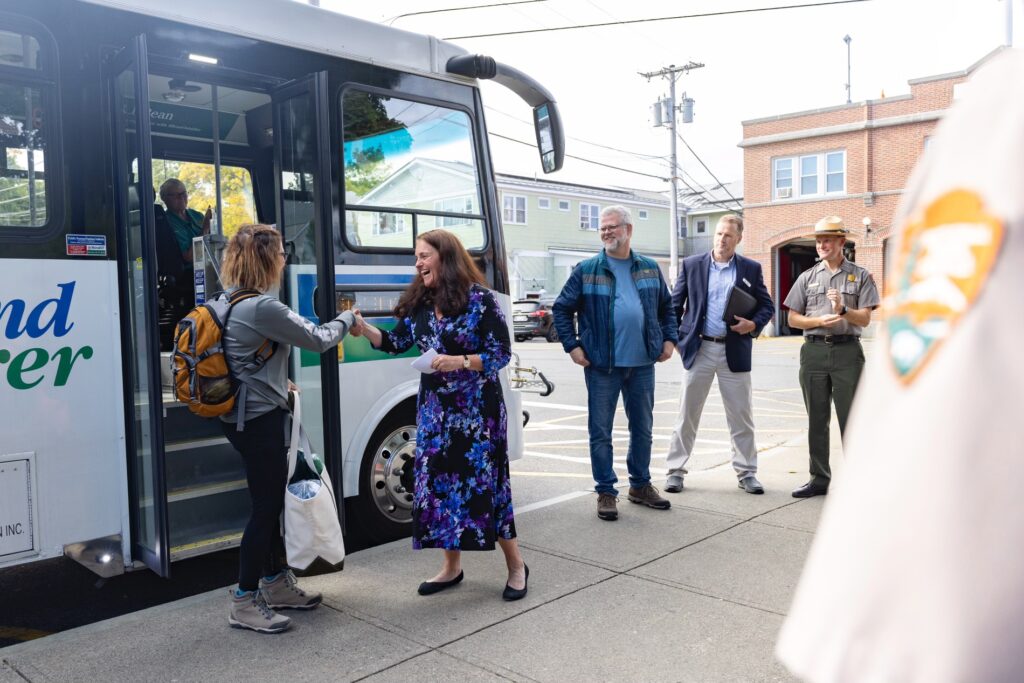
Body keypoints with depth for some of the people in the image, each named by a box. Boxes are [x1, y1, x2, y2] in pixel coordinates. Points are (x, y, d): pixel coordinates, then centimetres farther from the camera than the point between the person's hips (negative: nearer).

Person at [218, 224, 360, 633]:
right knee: (266, 506, 0)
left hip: (243, 417, 10)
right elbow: (317, 340, -13)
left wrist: (279, 382, 16)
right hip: (259, 420, -10)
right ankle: (244, 603, 10)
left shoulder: (231, 303, 10)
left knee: (271, 501, 18)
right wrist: (347, 318, 5)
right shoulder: (263, 307, -21)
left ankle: (276, 584, 31)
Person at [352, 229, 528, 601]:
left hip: (478, 410, -6)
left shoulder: (480, 299, -12)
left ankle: (516, 565, 15)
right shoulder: (420, 304, 6)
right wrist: (363, 328, -6)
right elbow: (396, 342, 9)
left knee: (484, 484, -2)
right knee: (438, 483, 7)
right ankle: (451, 566, 23)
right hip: (434, 409, 6)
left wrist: (461, 362, -24)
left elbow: (501, 354, -12)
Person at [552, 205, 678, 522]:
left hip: (642, 364, 3)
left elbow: (666, 307, 19)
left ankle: (640, 485, 30)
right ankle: (605, 492, 15)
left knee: (643, 428, 14)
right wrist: (572, 346, -6)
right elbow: (562, 309, 2)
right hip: (601, 365, -3)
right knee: (601, 431, 2)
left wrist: (669, 339, 7)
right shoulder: (586, 270, -1)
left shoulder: (650, 269, 9)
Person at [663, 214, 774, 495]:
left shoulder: (751, 269, 6)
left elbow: (767, 305, 10)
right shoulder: (691, 264, 4)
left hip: (735, 351, 1)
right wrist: (675, 338, -2)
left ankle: (747, 473, 19)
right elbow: (675, 304, 7)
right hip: (698, 348, -1)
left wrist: (754, 324, -9)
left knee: (741, 416, 7)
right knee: (687, 415, 5)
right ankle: (675, 471, 14)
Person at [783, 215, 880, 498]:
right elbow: (793, 319, 10)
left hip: (847, 351, -2)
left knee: (851, 418, -2)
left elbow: (865, 319, 0)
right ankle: (819, 478, 16)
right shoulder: (808, 277, 12)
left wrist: (843, 310, -18)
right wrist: (819, 321, -7)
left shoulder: (859, 275, 6)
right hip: (814, 350, 3)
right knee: (817, 419, 7)